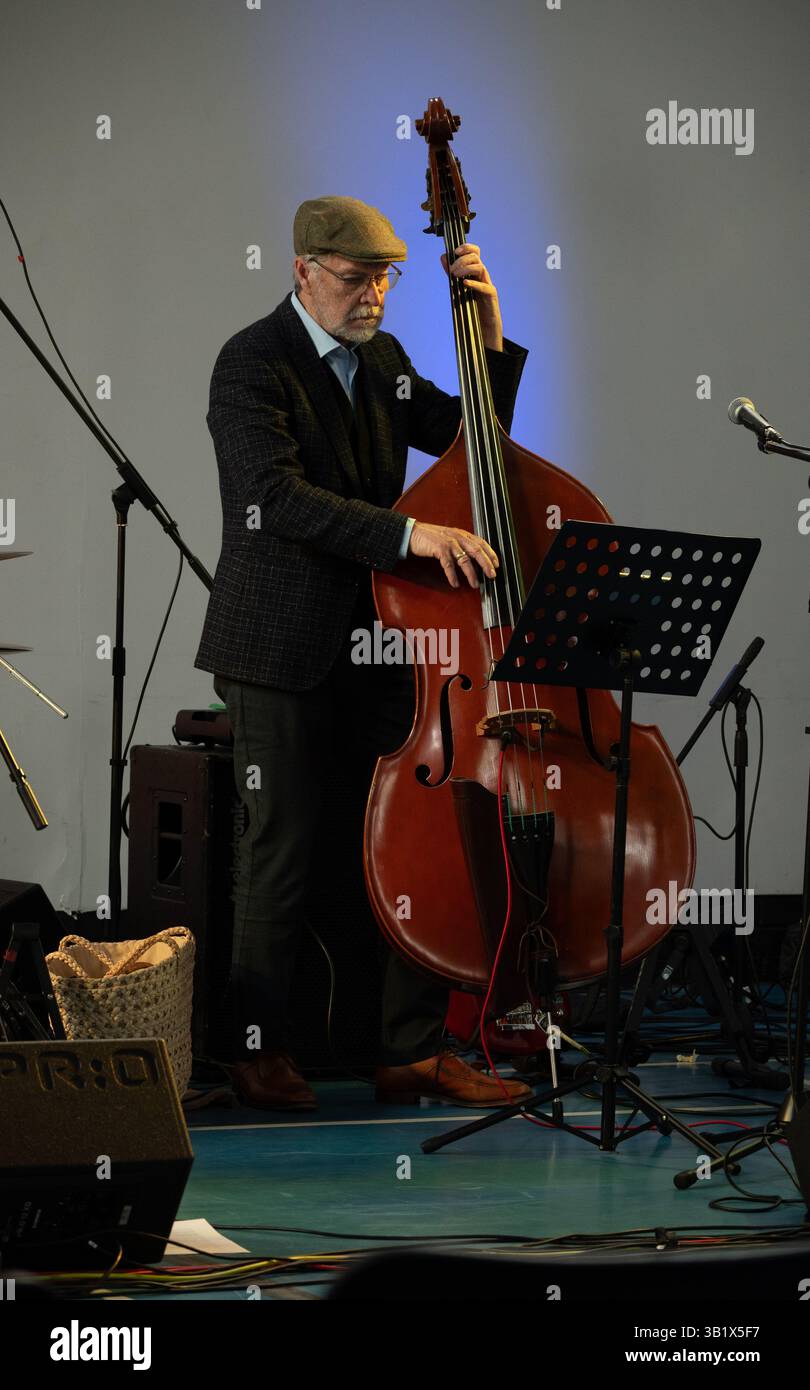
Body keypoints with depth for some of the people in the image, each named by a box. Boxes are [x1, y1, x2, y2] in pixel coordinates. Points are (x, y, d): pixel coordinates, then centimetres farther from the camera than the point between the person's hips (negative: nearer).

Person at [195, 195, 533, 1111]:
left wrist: (490, 336, 6)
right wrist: (409, 533, -33)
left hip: (377, 637, 6)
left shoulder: (381, 358, 12)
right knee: (281, 852, -1)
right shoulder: (252, 364, -11)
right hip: (279, 649, -6)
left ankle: (413, 1051, 8)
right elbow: (277, 497, -24)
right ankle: (259, 1050, 14)